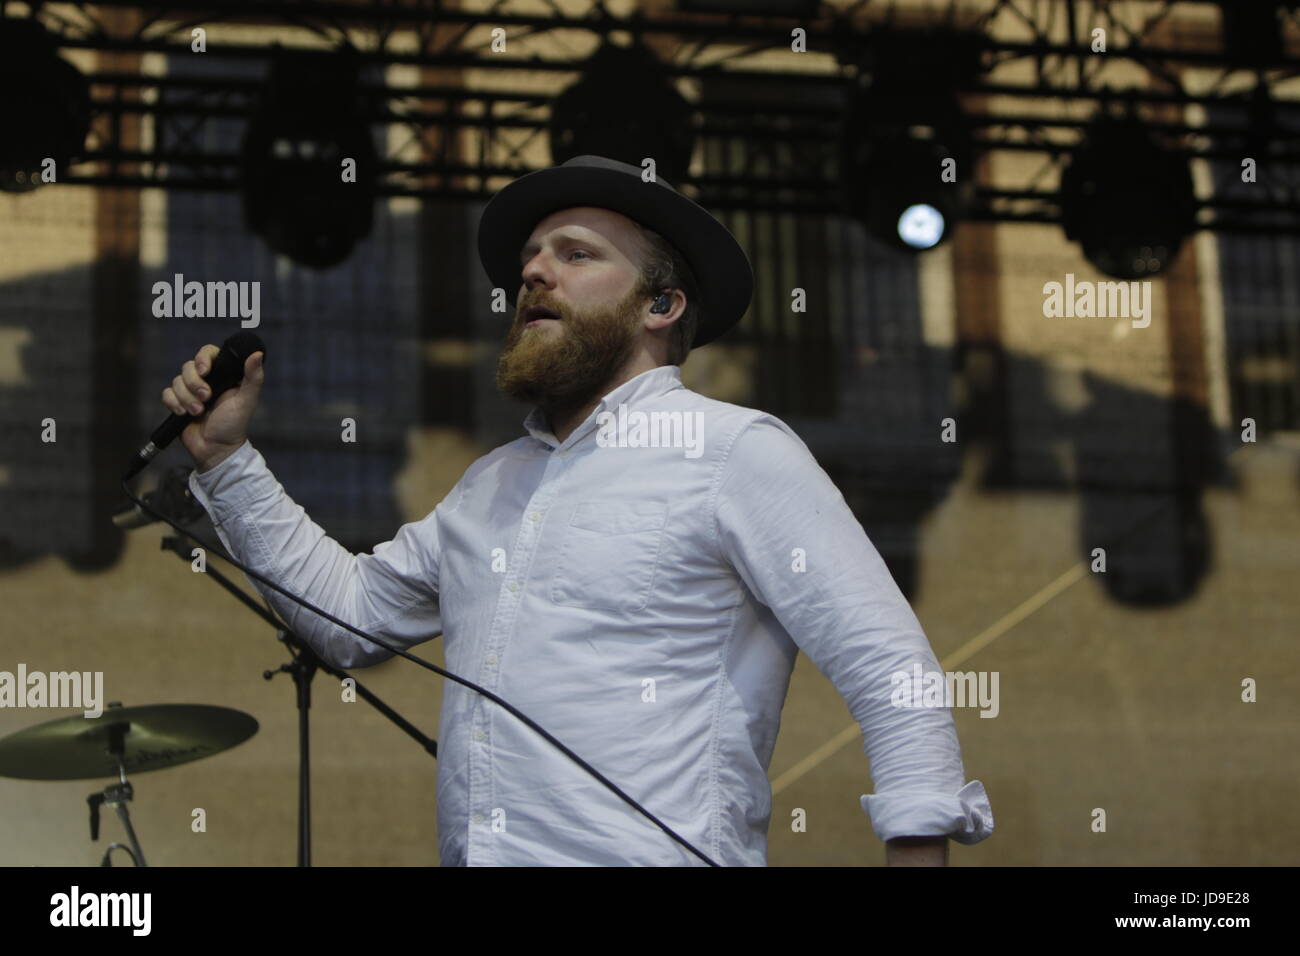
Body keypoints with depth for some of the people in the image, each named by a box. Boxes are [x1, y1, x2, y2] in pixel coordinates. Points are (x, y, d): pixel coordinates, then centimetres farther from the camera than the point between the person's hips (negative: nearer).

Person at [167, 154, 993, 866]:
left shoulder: (735, 450, -3)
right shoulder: (491, 486, 20)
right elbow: (351, 614, 26)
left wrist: (918, 850, -18)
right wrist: (227, 459, 20)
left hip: (654, 856, -7)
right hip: (472, 855, 7)